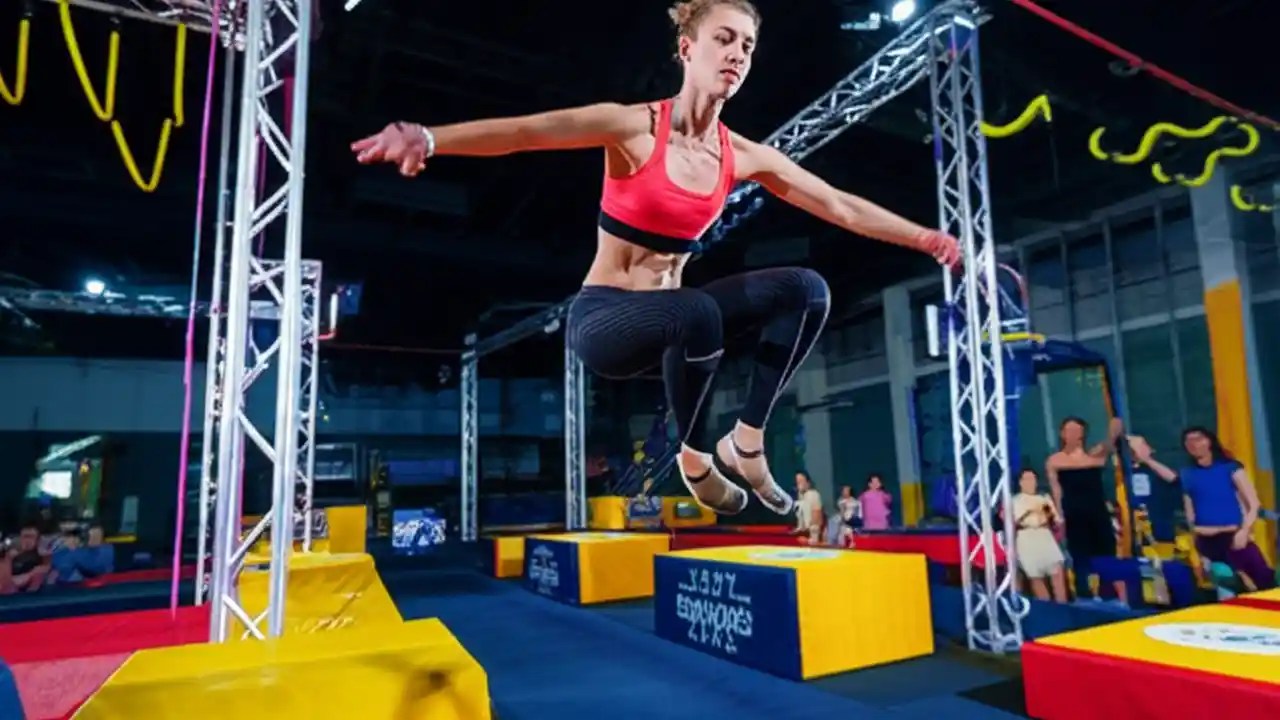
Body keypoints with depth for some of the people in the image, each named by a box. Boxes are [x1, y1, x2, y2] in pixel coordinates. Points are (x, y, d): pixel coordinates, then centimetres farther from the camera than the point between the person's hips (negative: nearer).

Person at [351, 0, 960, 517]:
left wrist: (923, 237, 9)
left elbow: (840, 206, 8)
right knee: (697, 313, -38)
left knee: (806, 290, -9)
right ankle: (695, 457, -11)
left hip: (669, 316, 6)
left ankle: (747, 439, -2)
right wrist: (428, 138, -43)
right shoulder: (635, 127, -13)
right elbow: (530, 130, -28)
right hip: (602, 317, -5)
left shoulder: (744, 157, 2)